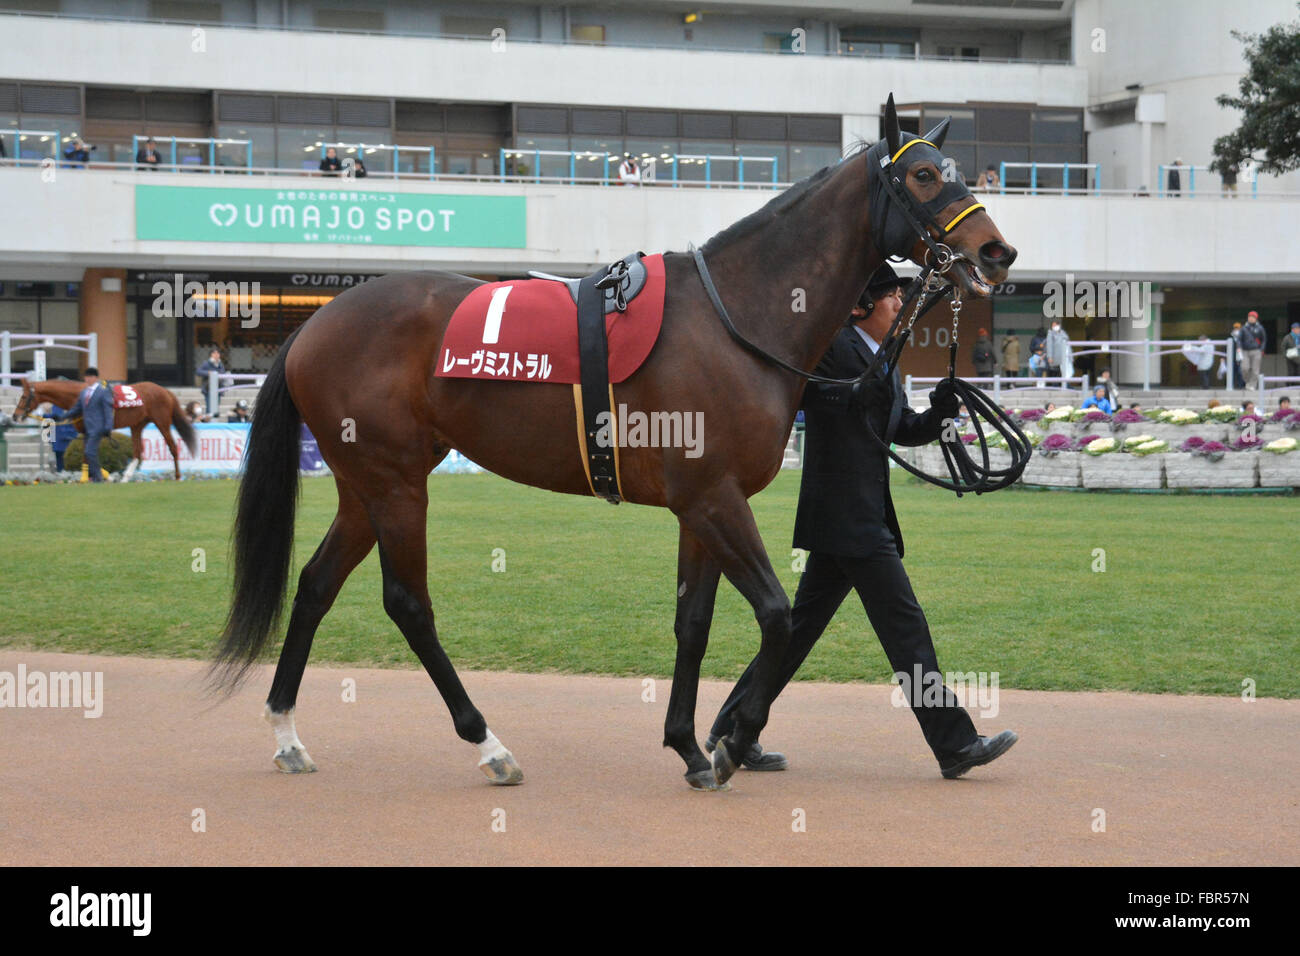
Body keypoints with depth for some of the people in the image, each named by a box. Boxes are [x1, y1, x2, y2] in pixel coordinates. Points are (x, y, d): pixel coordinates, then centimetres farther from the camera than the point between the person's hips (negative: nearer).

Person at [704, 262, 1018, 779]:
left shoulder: (882, 361, 19)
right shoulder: (832, 345, -9)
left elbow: (903, 429, 20)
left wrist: (939, 412, 3)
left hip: (866, 517, 10)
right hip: (848, 517, -10)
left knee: (801, 629, 12)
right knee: (905, 625, -7)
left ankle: (732, 732, 16)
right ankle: (955, 744, -4)